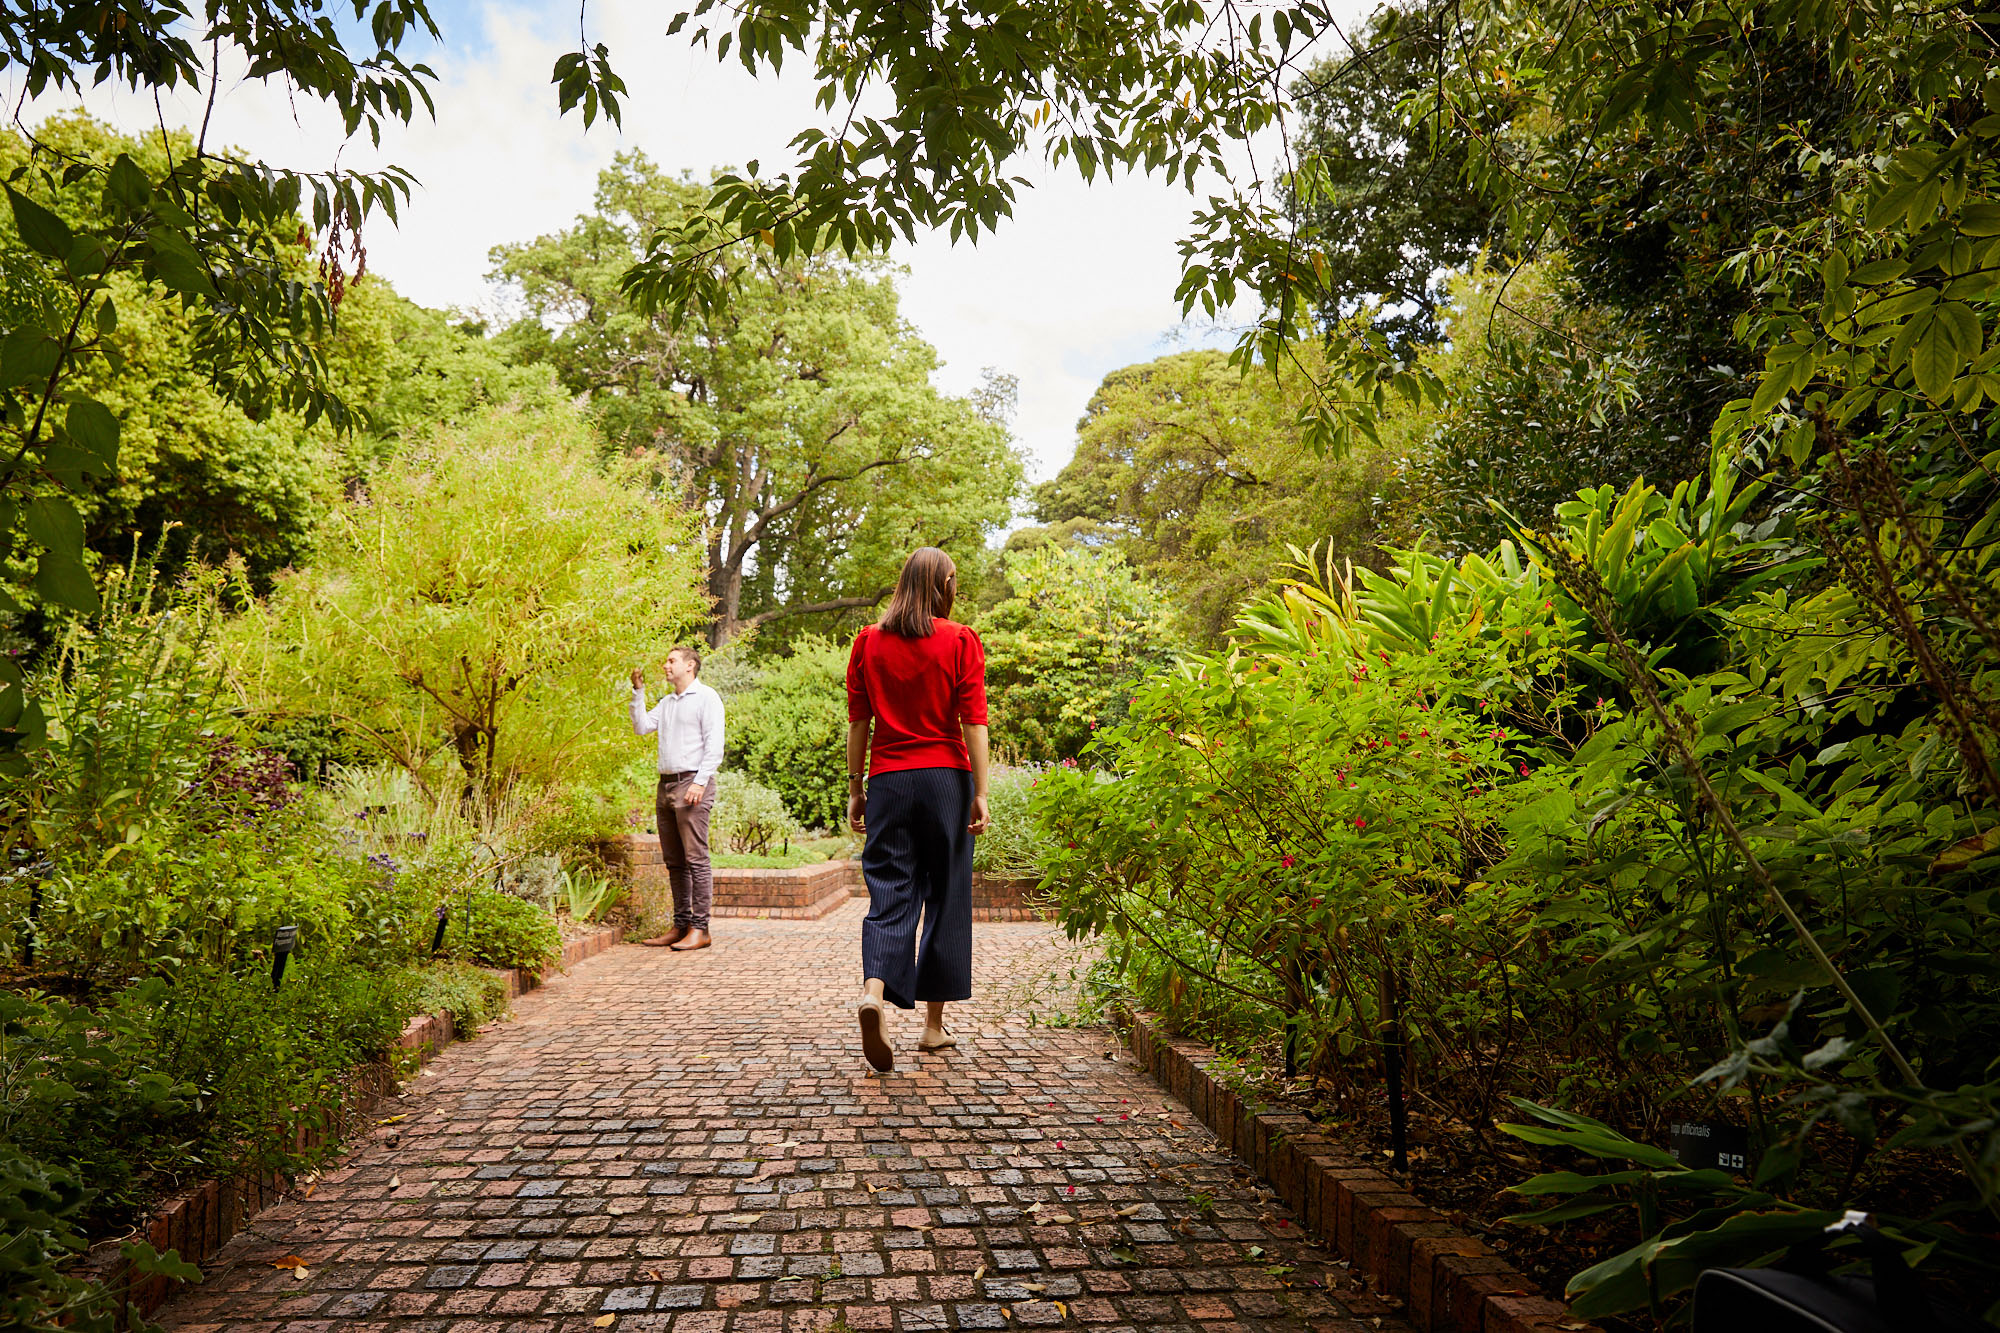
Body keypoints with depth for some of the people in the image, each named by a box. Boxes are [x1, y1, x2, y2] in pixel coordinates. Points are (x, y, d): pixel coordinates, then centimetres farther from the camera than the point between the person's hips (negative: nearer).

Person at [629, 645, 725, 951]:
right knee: (673, 861, 8)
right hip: (666, 785, 8)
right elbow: (641, 727, 13)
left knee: (696, 858, -8)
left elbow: (714, 745, -10)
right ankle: (681, 924, 14)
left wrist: (700, 782, -18)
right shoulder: (667, 702, 22)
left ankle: (700, 929, -7)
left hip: (692, 782, -8)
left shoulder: (707, 697, -2)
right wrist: (638, 691, 10)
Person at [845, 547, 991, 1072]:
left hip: (888, 780, 2)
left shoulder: (868, 641, 6)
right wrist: (980, 792, -4)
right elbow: (972, 722, -6)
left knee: (890, 892, 4)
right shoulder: (961, 642, -1)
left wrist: (855, 787, 11)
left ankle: (873, 990, -21)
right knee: (945, 896, 8)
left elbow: (858, 721, 6)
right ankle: (934, 1024, 15)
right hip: (946, 777, -1)